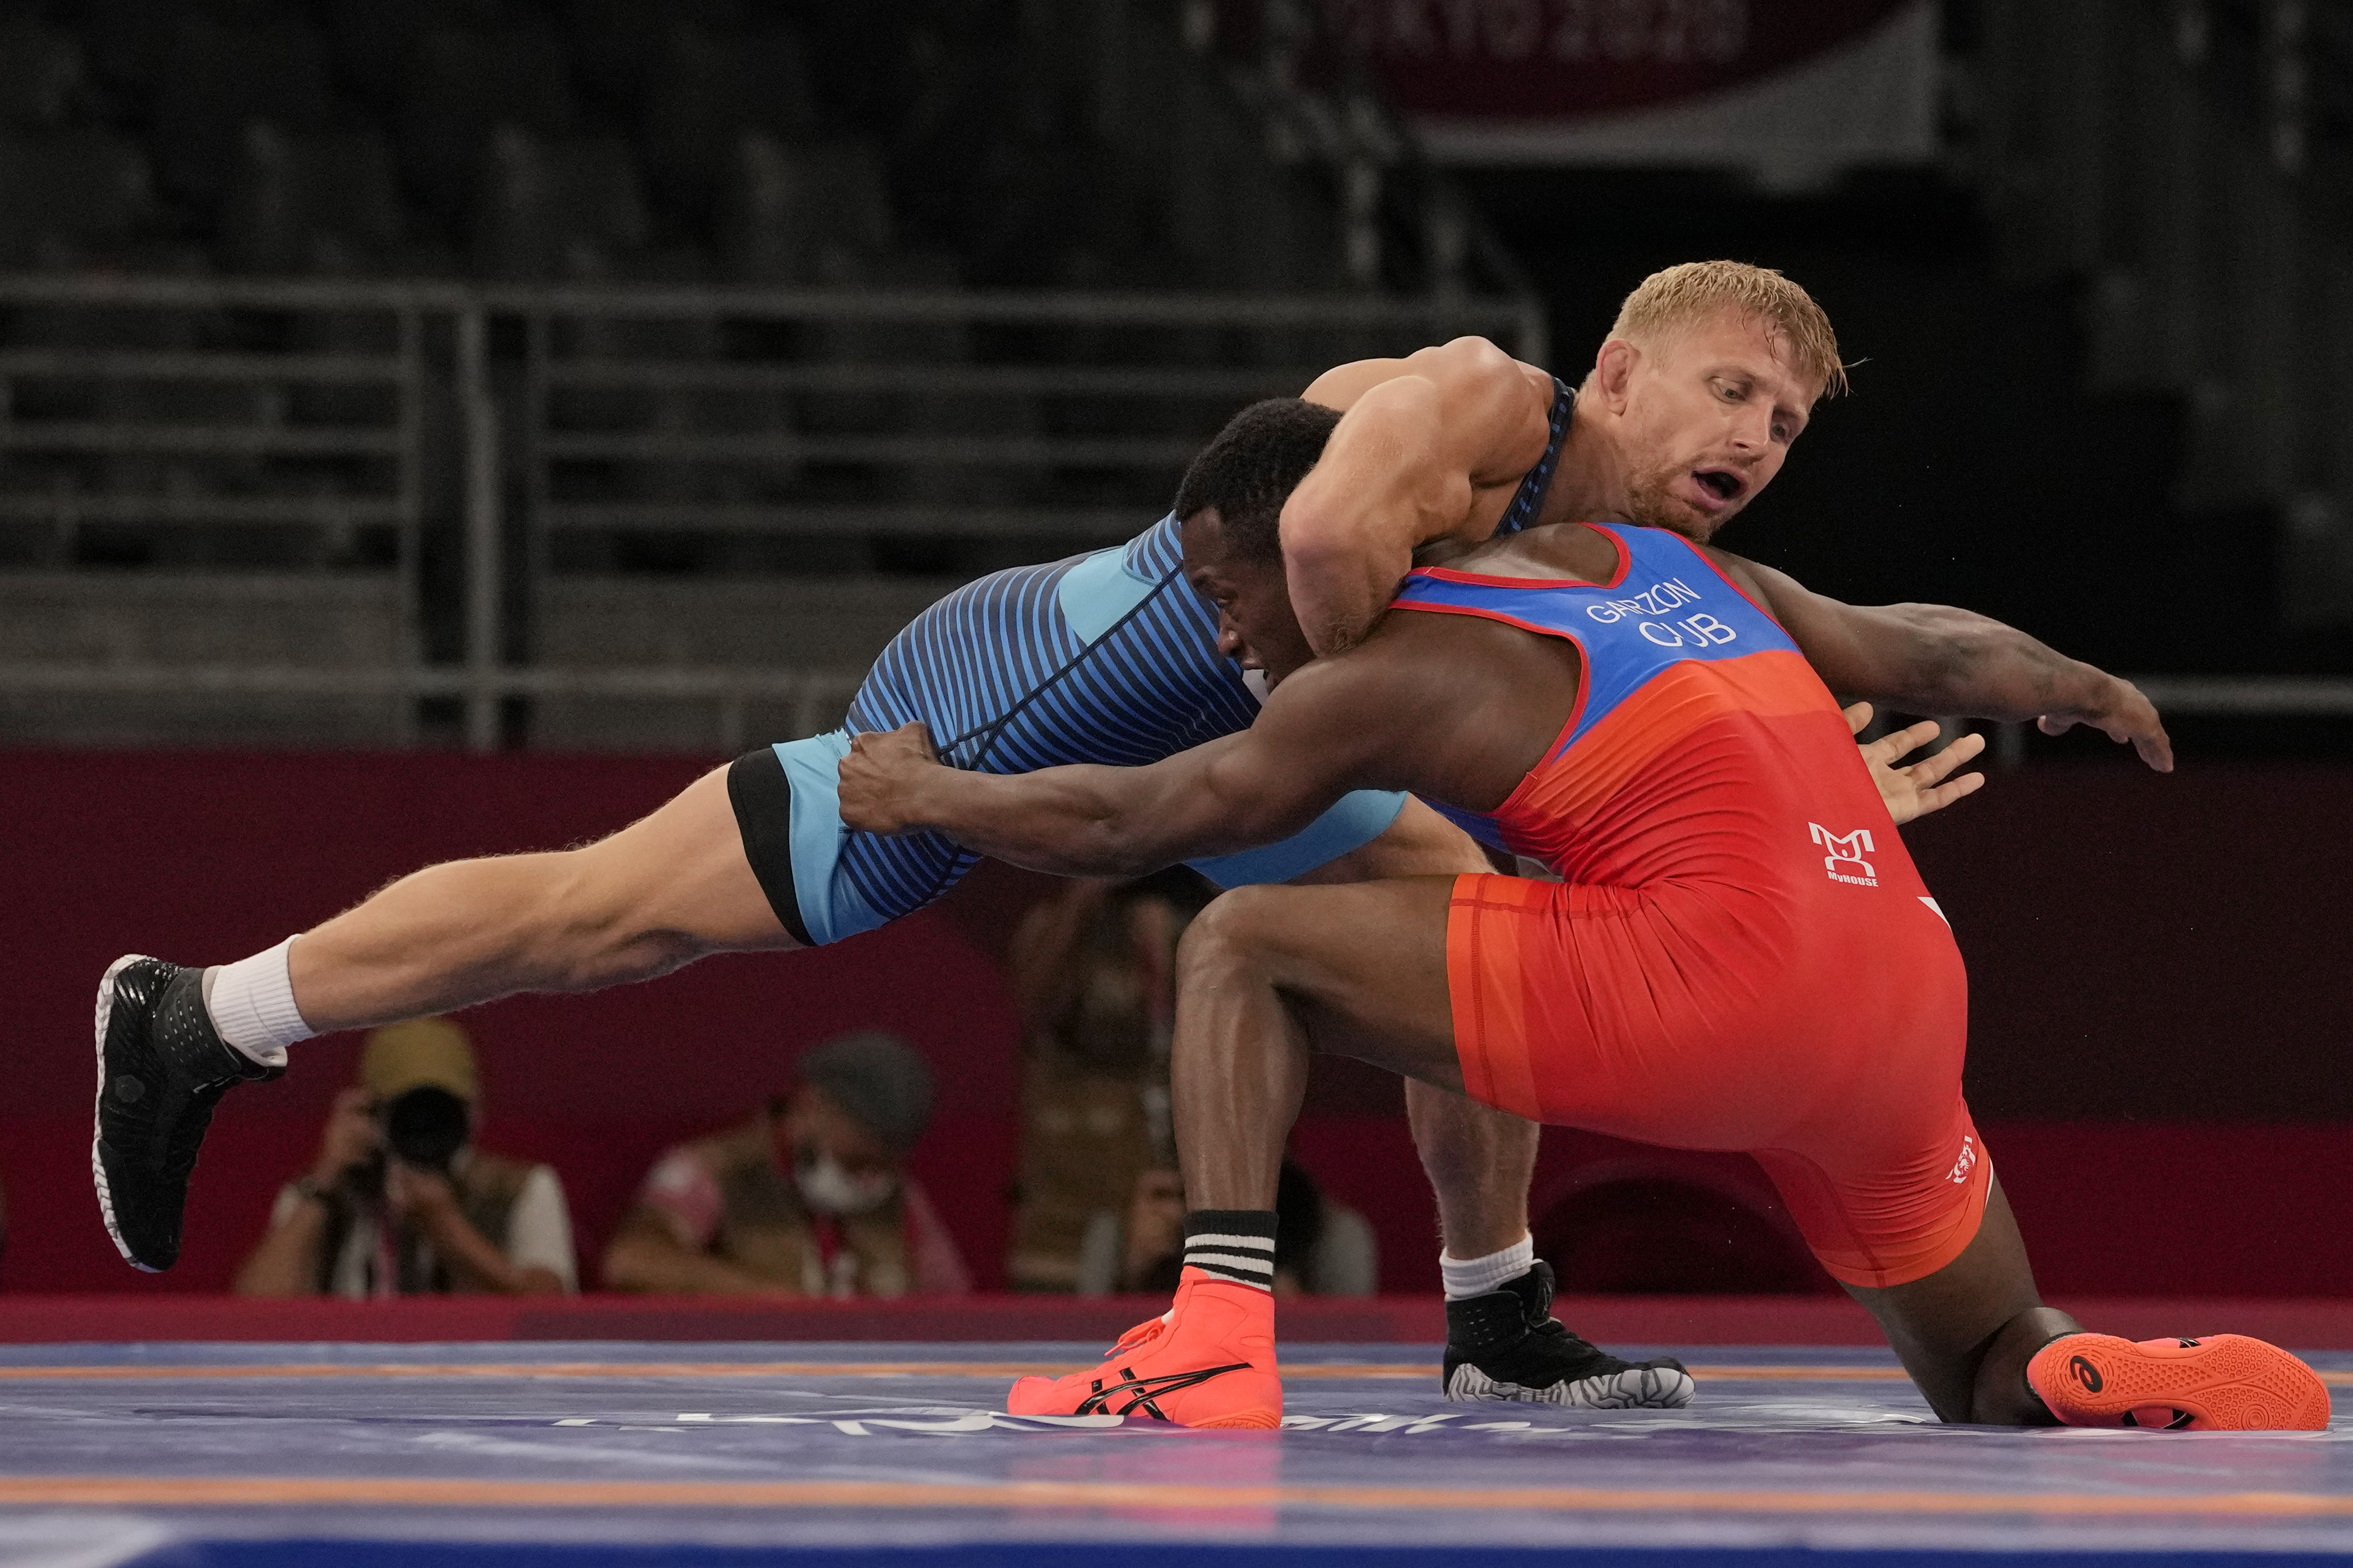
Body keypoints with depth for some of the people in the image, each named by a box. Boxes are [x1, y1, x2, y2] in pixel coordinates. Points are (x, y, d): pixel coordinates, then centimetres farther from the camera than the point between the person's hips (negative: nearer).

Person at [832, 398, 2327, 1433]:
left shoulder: (1392, 680, 6)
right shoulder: (1660, 559, 25)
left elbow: (1121, 826, 14)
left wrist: (921, 794, 32)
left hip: (1718, 978, -7)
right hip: (1908, 998, 7)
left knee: (1241, 949, 5)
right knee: (1997, 1379, 25)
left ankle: (1219, 1344, -11)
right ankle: (2154, 1385, -12)